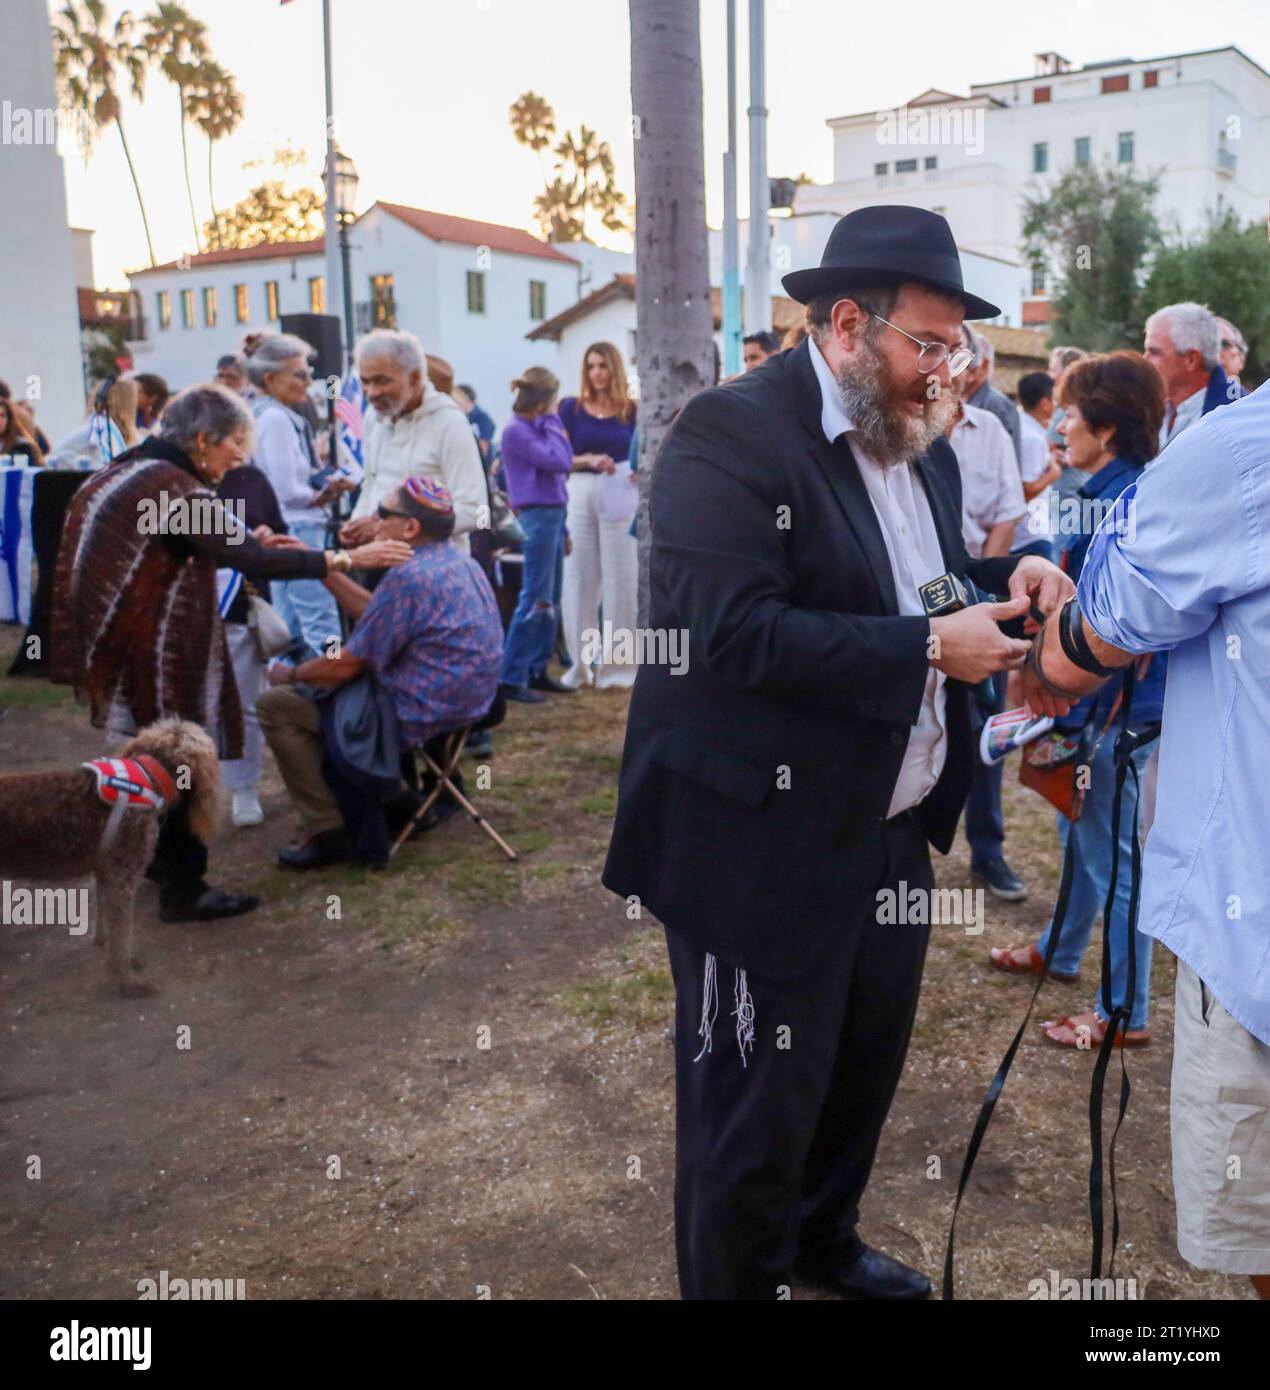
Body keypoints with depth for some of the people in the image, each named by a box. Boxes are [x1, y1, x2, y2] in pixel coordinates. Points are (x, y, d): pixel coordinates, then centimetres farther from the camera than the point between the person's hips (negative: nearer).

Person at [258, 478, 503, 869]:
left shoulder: (409, 578, -23)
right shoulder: (460, 562, 6)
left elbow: (346, 666, -16)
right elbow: (375, 615, 13)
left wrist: (291, 675, 3)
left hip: (420, 717, -10)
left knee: (277, 706, 2)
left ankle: (329, 834, 7)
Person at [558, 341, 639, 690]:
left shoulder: (632, 410, 5)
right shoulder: (572, 407, 6)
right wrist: (589, 460, -15)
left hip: (621, 496, -1)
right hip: (580, 494, 1)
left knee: (620, 579, 1)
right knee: (579, 579, 3)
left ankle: (616, 664, 10)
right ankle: (580, 663, 13)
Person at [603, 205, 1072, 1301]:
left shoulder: (918, 442, 10)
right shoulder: (731, 433, -17)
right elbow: (735, 631, -28)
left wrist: (1003, 583, 0)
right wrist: (929, 649, -23)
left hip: (894, 832, 9)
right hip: (764, 845, -8)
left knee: (864, 1072, 25)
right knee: (755, 1111, 7)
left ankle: (822, 1241, 49)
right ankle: (737, 1280, 32)